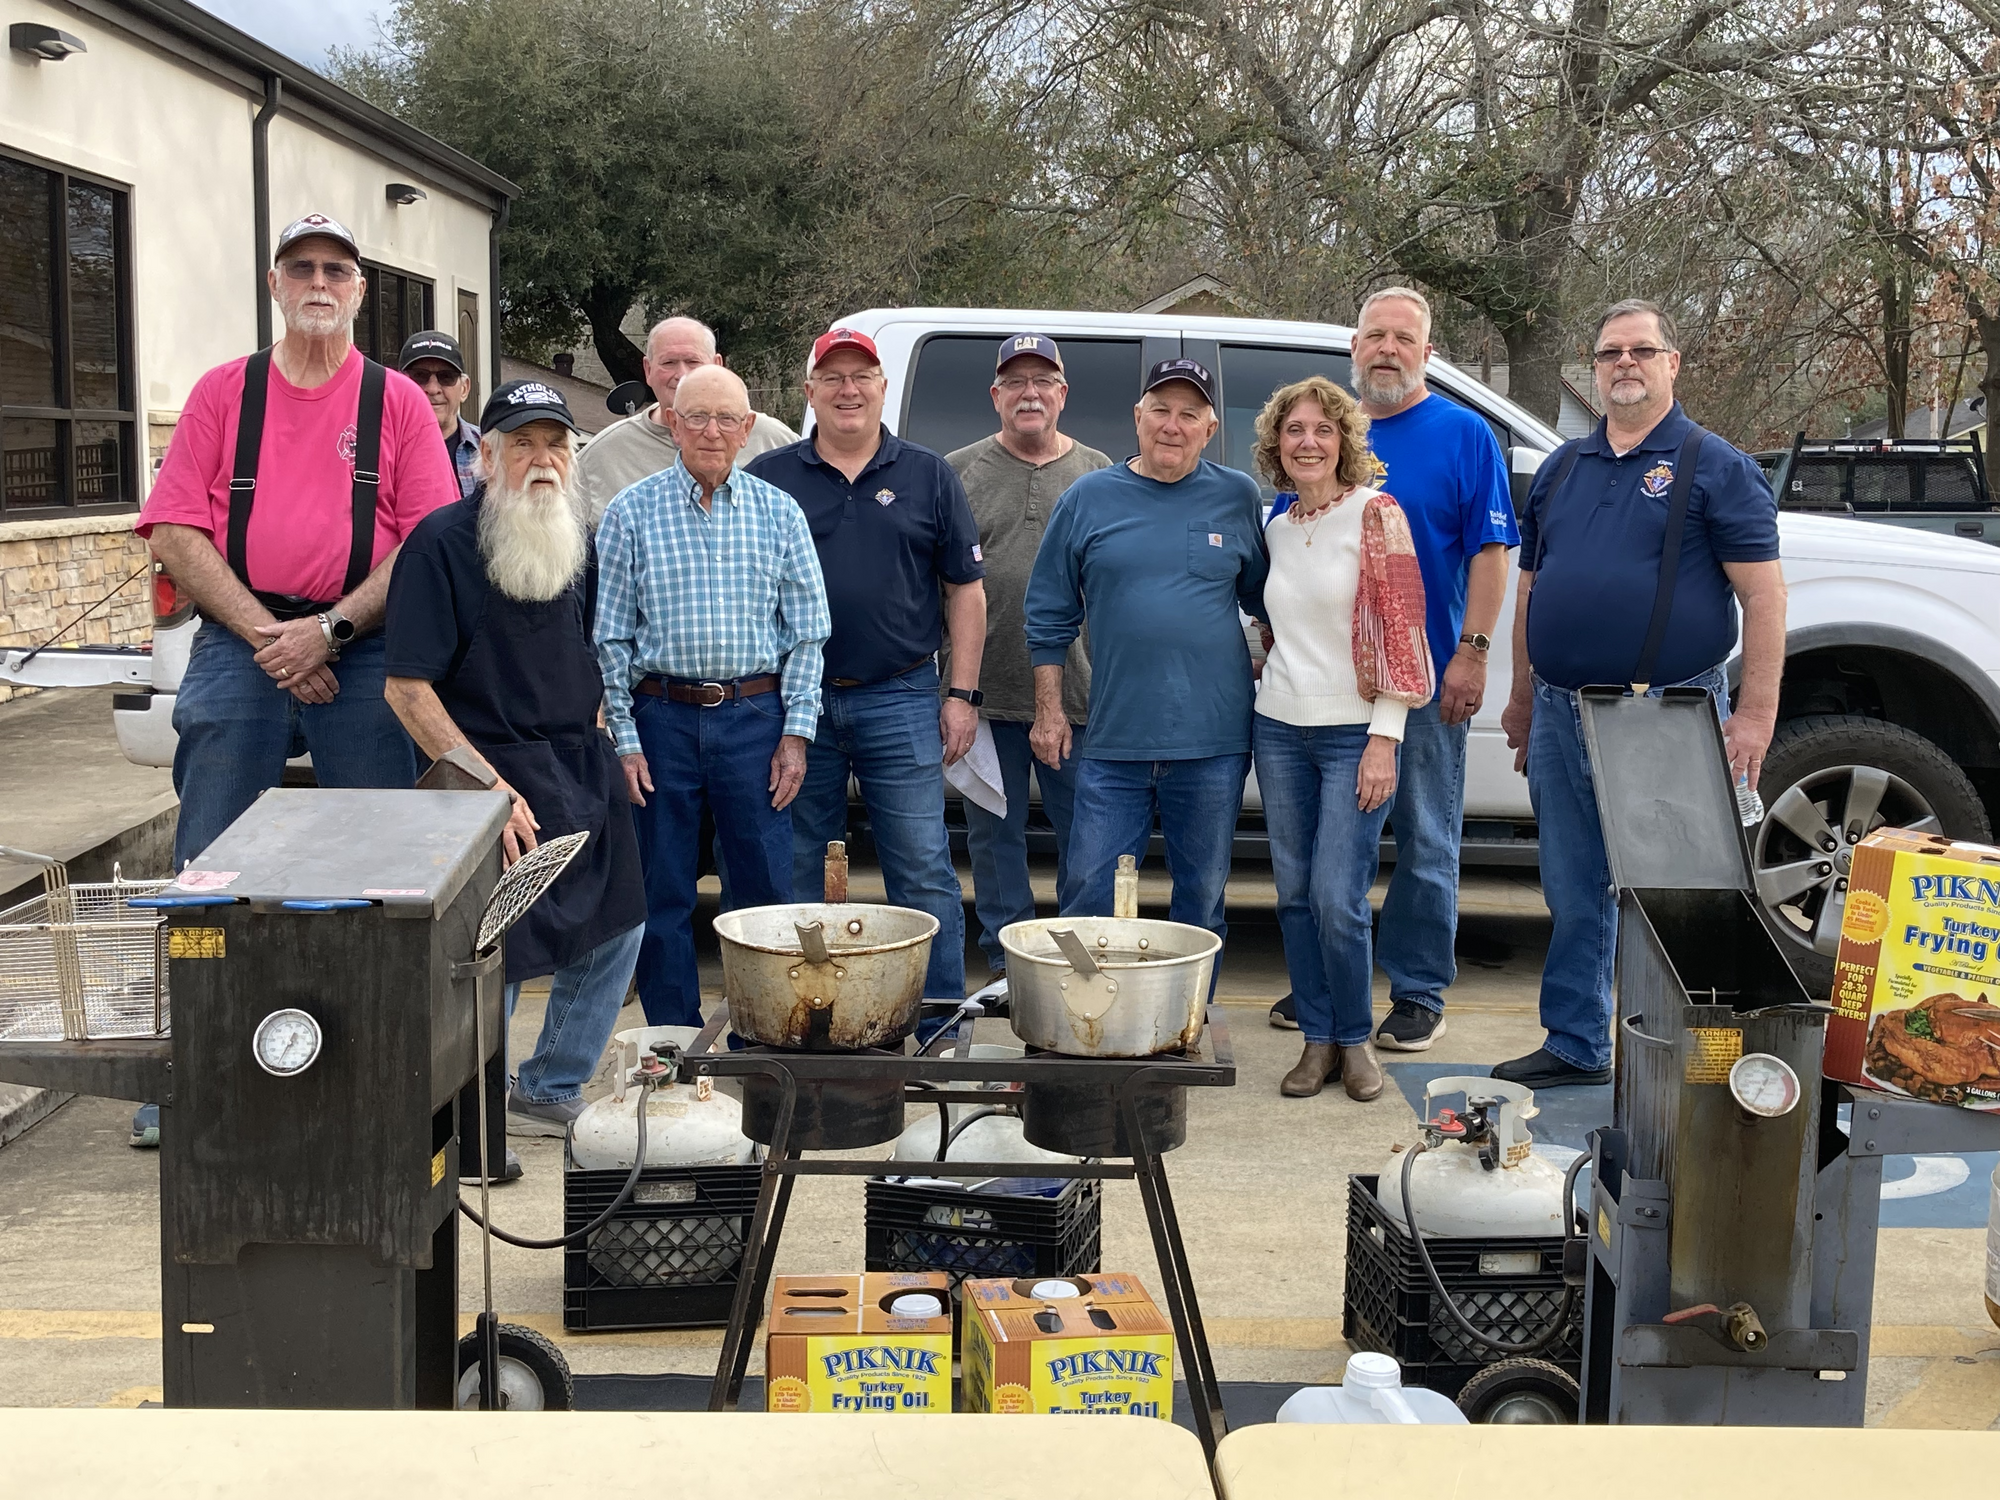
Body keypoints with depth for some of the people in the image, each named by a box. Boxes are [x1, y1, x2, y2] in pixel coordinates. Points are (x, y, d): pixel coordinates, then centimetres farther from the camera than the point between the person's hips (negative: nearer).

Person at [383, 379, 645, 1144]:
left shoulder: (579, 538, 9)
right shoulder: (440, 543, -12)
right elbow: (408, 690, -15)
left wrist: (594, 749, 11)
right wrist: (490, 789, -19)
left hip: (583, 767, 7)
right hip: (491, 771, -7)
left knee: (614, 930, 11)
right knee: (491, 954, -4)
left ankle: (548, 1092, 29)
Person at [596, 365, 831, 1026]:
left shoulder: (778, 512, 7)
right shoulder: (632, 512, 3)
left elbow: (806, 631, 7)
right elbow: (609, 636, 3)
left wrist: (795, 733, 0)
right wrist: (623, 740, -4)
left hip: (754, 721, 1)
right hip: (663, 718, -1)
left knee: (766, 890, 3)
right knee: (663, 897, 6)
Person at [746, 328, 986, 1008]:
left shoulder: (928, 476, 8)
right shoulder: (768, 478, 7)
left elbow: (965, 589, 8)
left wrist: (962, 694, 1)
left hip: (899, 701, -1)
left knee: (924, 874, 0)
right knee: (797, 875, 9)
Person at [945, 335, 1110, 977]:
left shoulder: (1097, 472, 10)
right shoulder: (959, 471, 6)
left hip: (1079, 693, 1)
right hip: (987, 692, 0)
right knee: (995, 832, 7)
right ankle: (1006, 962, 18)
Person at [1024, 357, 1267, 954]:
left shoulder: (1238, 496, 5)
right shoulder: (1089, 497, 4)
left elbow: (1264, 600, 15)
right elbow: (1049, 614, 7)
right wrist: (1049, 709, 3)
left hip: (1212, 742, 0)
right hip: (1113, 741, 0)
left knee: (1201, 897, 10)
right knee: (1090, 893, 1)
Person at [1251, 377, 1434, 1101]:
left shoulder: (1375, 513, -7)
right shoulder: (1276, 527, 10)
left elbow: (1401, 627, -11)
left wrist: (1383, 739, -15)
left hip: (1354, 732, -5)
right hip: (1279, 728, 6)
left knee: (1337, 899, -9)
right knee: (1294, 894, 7)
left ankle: (1355, 1039, 11)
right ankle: (1318, 1040, 18)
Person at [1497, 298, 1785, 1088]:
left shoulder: (1715, 466, -2)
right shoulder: (1561, 468, 14)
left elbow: (1763, 593, -7)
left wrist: (1755, 711, -14)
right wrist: (1523, 699, 16)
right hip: (1562, 717, 5)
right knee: (1574, 895, 12)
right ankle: (1574, 1046, 23)